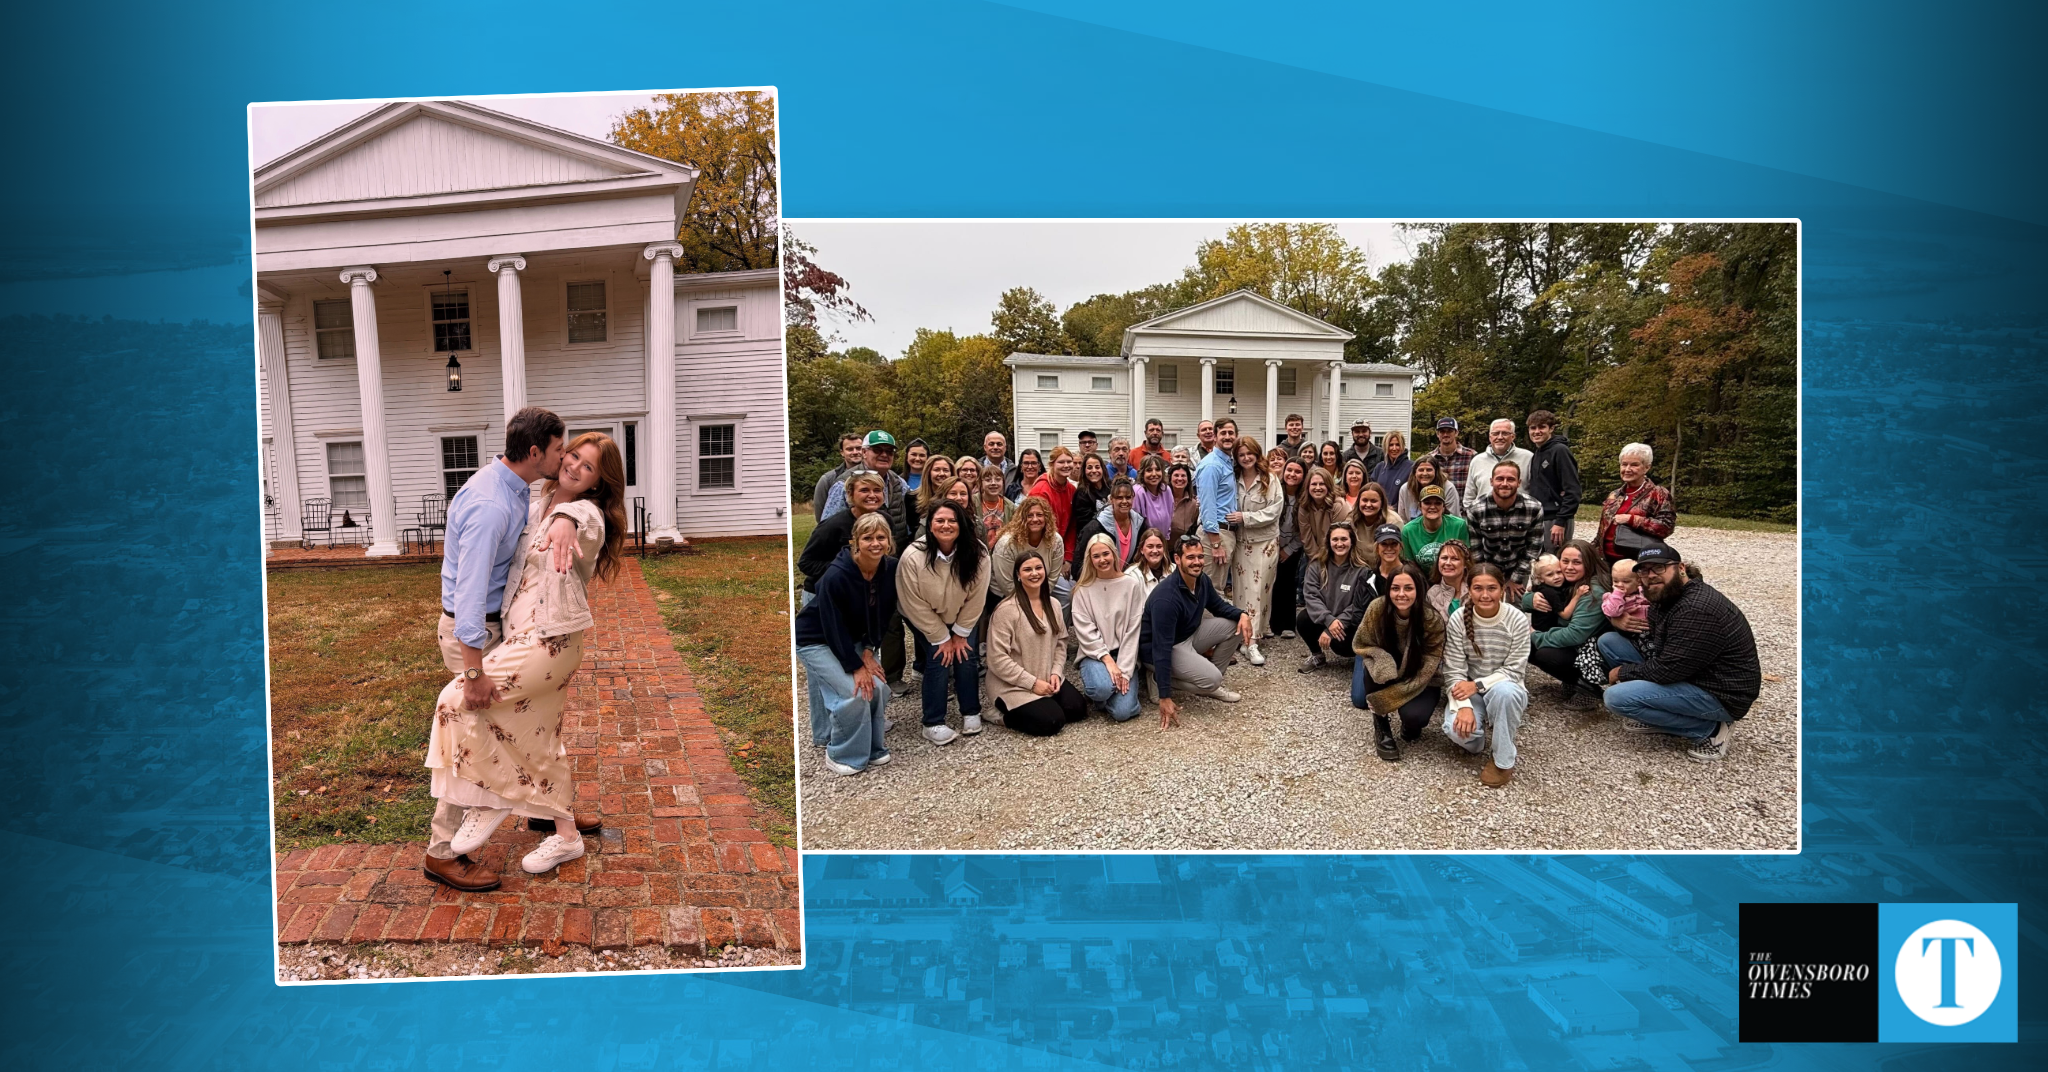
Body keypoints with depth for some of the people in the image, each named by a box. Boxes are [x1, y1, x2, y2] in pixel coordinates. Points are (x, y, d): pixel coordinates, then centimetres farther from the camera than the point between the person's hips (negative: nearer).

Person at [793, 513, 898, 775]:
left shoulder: (891, 569, -14)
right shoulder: (836, 576, -31)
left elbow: (884, 615, -2)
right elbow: (832, 626, -25)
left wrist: (868, 651, -9)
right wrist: (856, 666, -21)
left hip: (852, 639, 6)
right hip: (816, 641, -6)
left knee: (878, 687, -9)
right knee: (854, 693, -20)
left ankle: (870, 747, 14)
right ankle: (840, 755, 1)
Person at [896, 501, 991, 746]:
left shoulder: (977, 554, -27)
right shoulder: (913, 557, -33)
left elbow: (975, 599, -16)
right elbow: (916, 606, -23)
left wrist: (960, 634, -11)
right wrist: (942, 638, -17)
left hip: (960, 616, 2)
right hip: (924, 619, -2)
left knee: (966, 656, -9)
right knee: (938, 658, -14)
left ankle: (971, 713, 12)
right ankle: (933, 723, -3)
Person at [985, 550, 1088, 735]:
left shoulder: (1053, 604, 5)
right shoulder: (1006, 609, -19)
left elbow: (1060, 643, 12)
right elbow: (997, 659, -21)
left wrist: (1055, 672, -6)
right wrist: (1032, 682, -20)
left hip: (1047, 679, 7)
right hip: (1014, 685, -7)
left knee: (1078, 708, -8)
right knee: (1052, 721, -19)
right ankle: (1004, 713, 2)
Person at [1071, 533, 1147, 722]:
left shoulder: (1132, 584, -2)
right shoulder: (1083, 589, -2)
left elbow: (1133, 630, -4)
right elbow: (1085, 631, -7)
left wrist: (1124, 669, -12)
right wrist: (1107, 659, -18)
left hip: (1124, 655, 1)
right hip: (1095, 654, -1)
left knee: (1123, 712, -18)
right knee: (1103, 688, -33)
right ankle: (1093, 684, 4)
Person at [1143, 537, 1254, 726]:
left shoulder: (1202, 580, -6)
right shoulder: (1166, 598, -32)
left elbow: (1218, 606, 13)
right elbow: (1162, 648, -33)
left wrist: (1242, 615, -12)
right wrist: (1165, 698, -34)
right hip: (1162, 648, -9)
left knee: (1236, 625, -2)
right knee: (1212, 678, -26)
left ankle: (1209, 684, 7)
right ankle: (1160, 681, -2)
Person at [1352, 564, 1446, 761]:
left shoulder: (1433, 620, -28)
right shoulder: (1377, 609, -25)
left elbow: (1427, 668, -23)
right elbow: (1362, 645, -11)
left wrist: (1391, 696, -28)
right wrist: (1384, 662, -32)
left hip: (1418, 679, -1)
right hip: (1386, 667, 1)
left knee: (1412, 715, -29)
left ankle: (1411, 723, 9)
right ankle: (1382, 728, -6)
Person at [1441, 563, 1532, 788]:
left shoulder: (1518, 620, -15)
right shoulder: (1458, 619, -13)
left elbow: (1514, 671, -13)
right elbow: (1454, 671, -13)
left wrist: (1477, 685, -26)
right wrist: (1464, 706, -27)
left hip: (1505, 689, 0)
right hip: (1469, 690, 1)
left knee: (1504, 691, -38)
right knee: (1457, 730, -31)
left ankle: (1502, 760, -17)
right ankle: (1480, 737, 8)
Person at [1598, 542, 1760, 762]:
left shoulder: (1698, 609, -27)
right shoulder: (1665, 597, 4)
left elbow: (1667, 671, -26)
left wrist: (1622, 671, -9)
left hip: (1718, 695, -10)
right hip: (1687, 676, 10)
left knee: (1617, 697, -25)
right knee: (1608, 640, 5)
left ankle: (1709, 730, -7)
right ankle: (1658, 712, 7)